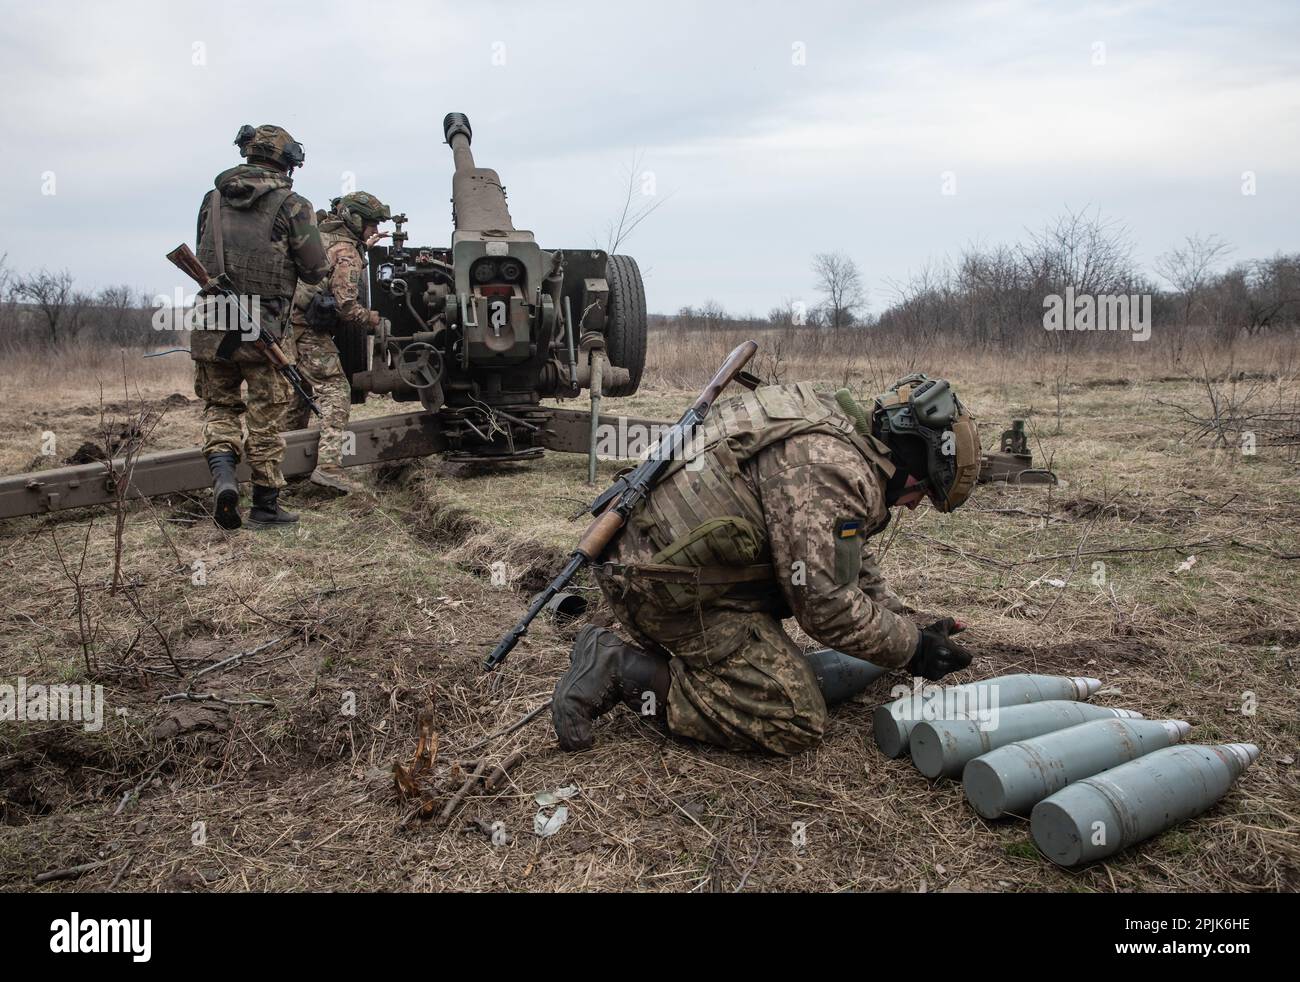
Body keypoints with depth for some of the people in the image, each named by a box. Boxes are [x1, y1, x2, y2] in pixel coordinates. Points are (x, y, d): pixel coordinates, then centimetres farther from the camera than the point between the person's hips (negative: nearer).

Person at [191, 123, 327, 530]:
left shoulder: (213, 199, 11)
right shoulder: (291, 205, -2)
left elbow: (202, 256, 19)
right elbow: (315, 271, 0)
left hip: (211, 323, 4)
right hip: (264, 328, -3)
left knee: (220, 405, 19)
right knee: (266, 418, 6)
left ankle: (222, 473, -5)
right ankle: (266, 506, 13)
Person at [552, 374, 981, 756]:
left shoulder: (838, 435, 16)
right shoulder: (832, 469, -19)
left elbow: (847, 559, 25)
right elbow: (828, 605, -19)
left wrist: (905, 627, 19)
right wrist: (913, 649, -4)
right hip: (673, 590, -11)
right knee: (797, 721, -7)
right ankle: (621, 671, -9)